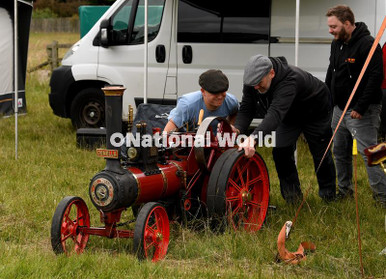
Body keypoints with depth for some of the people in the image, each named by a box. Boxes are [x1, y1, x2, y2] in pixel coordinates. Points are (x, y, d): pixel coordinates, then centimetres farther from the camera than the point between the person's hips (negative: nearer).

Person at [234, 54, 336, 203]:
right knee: (280, 151, -7)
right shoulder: (252, 81, -26)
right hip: (290, 116, 6)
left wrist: (254, 137, -75)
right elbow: (246, 109, -24)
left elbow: (276, 113, -61)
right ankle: (292, 196, 10)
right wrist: (237, 129, -46)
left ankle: (328, 194, 28)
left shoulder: (290, 80, -48)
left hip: (316, 114, -5)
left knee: (320, 154, 3)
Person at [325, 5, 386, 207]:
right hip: (340, 108, 9)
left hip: (362, 112, -9)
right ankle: (344, 191, 29)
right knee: (340, 152, 15)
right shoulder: (336, 44, 9)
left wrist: (360, 108, -24)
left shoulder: (367, 45, -19)